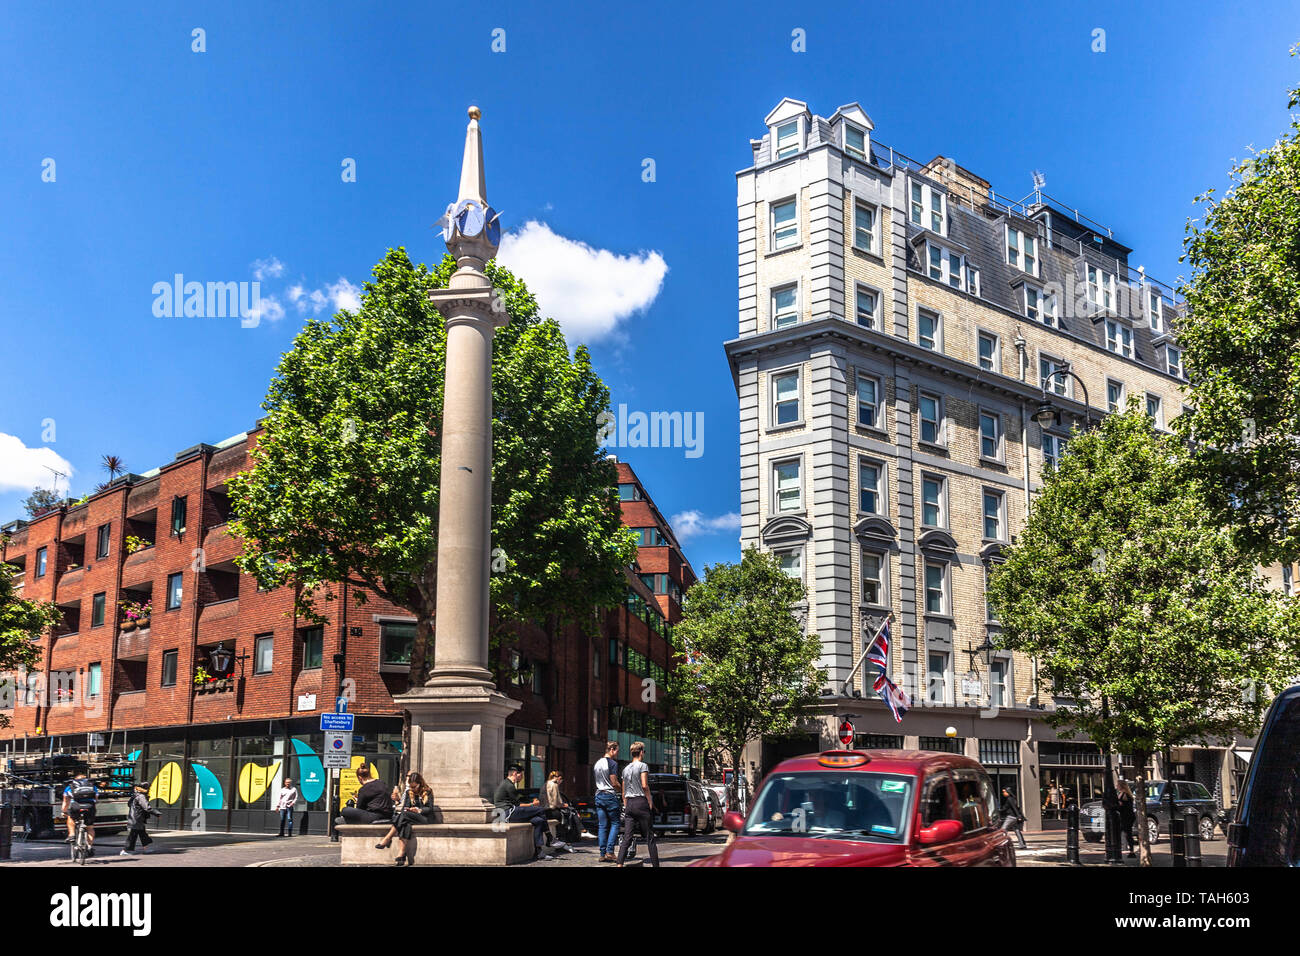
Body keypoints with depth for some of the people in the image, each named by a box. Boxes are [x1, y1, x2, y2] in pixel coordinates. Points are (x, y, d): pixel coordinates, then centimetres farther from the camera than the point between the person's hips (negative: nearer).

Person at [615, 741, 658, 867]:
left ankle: (619, 864, -13)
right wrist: (650, 802, -7)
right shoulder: (642, 766, -4)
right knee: (649, 837, 1)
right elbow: (644, 786, -14)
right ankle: (655, 864, 2)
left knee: (626, 838, 0)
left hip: (629, 804, 6)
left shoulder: (625, 769, 17)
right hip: (641, 802, -6)